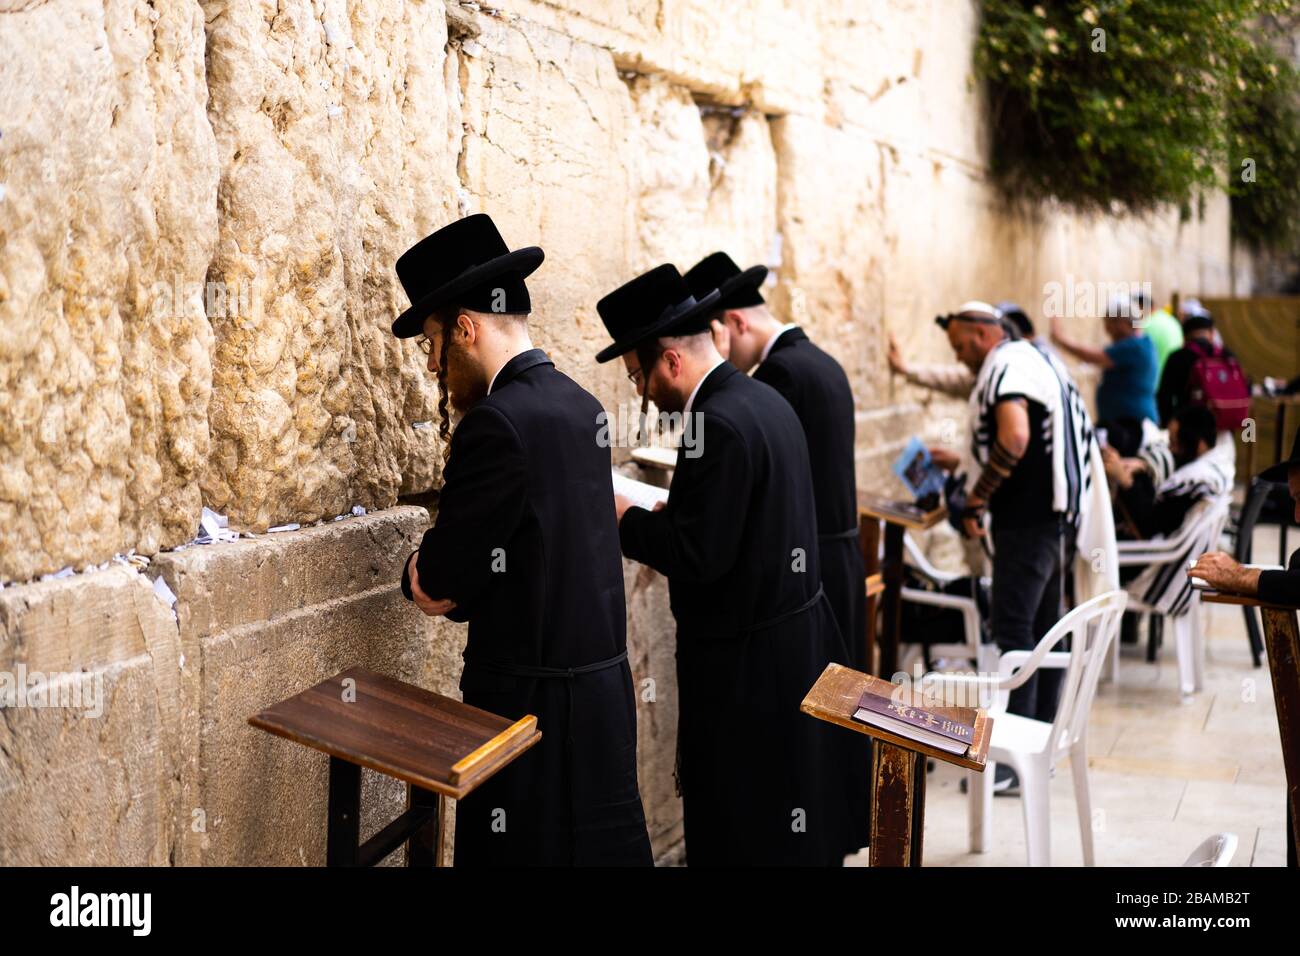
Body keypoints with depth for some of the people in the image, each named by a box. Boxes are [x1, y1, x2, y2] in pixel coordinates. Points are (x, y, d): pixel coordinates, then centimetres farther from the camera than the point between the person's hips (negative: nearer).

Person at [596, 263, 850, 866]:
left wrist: (625, 518, -10)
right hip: (798, 636, 10)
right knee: (797, 826, 20)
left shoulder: (720, 425, -22)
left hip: (747, 664, -10)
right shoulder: (764, 401, 8)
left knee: (739, 836, 2)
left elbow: (698, 555, -24)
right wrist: (665, 520, 10)